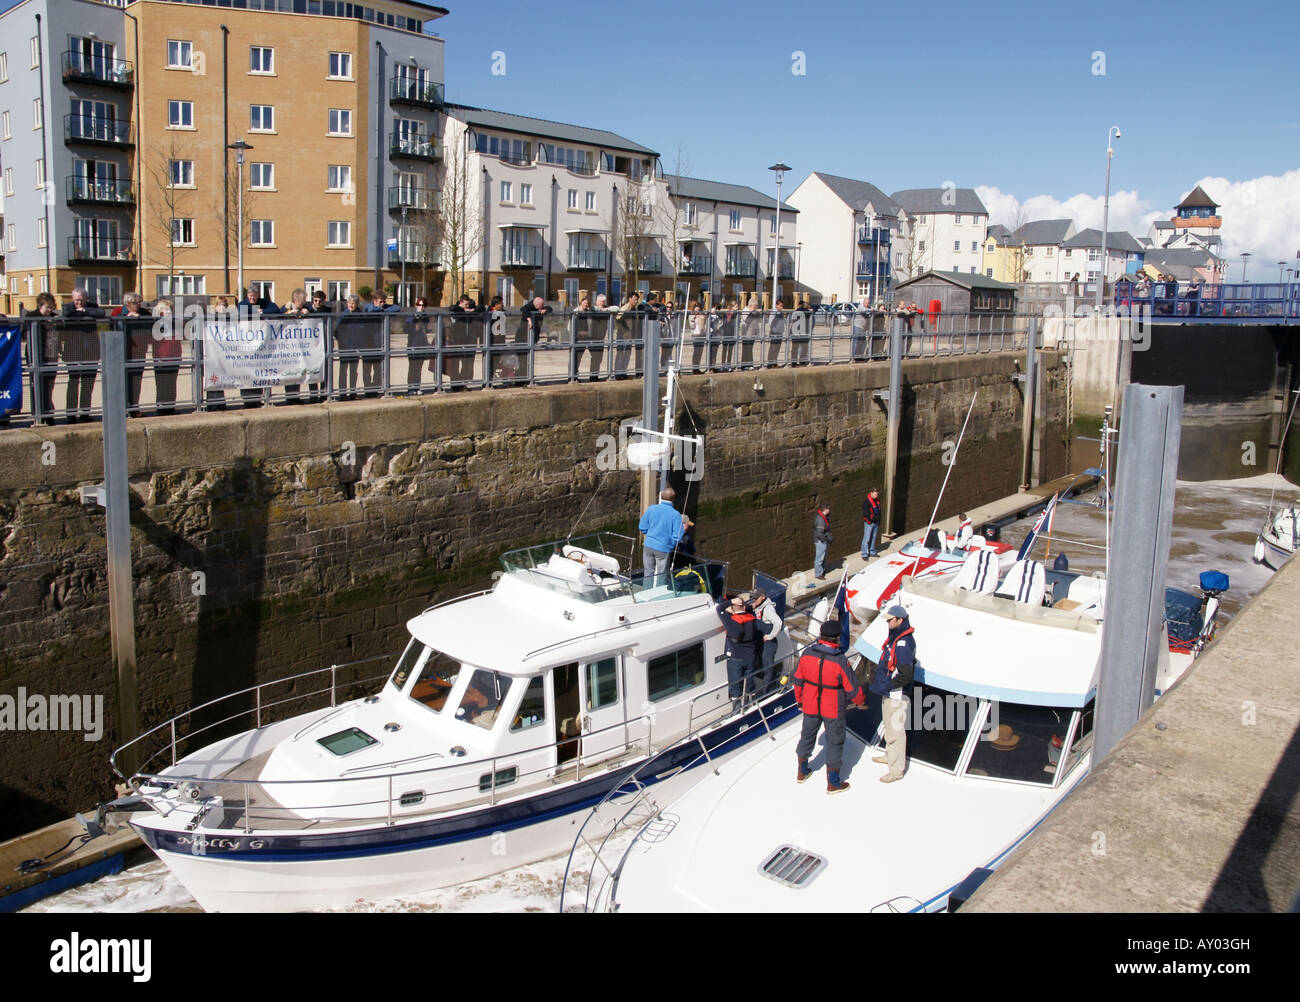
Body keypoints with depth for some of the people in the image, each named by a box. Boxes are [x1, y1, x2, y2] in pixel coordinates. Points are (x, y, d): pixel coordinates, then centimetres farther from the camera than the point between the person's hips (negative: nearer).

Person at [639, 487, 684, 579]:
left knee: (648, 573, 15)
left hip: (648, 546, 3)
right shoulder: (676, 515, -11)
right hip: (663, 548, -3)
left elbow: (642, 528, 4)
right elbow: (677, 537, -14)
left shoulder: (651, 509, -2)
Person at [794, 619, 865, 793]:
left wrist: (799, 699, 16)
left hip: (810, 706, 4)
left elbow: (798, 679, -1)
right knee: (834, 742, 12)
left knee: (807, 736, 23)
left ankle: (802, 772, 41)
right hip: (833, 710, -4)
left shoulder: (807, 654, -14)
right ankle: (833, 783, 23)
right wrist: (861, 700, 6)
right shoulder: (840, 661, -26)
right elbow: (852, 689, -16)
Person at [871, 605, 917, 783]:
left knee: (896, 730, -2)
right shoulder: (895, 638, 7)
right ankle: (890, 755, 43)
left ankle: (897, 770, 7)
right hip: (889, 694, 11)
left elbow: (905, 676, -29)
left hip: (897, 695, -11)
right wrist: (877, 673, 12)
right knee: (889, 726, 26)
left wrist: (885, 686, -22)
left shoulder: (903, 643, -25)